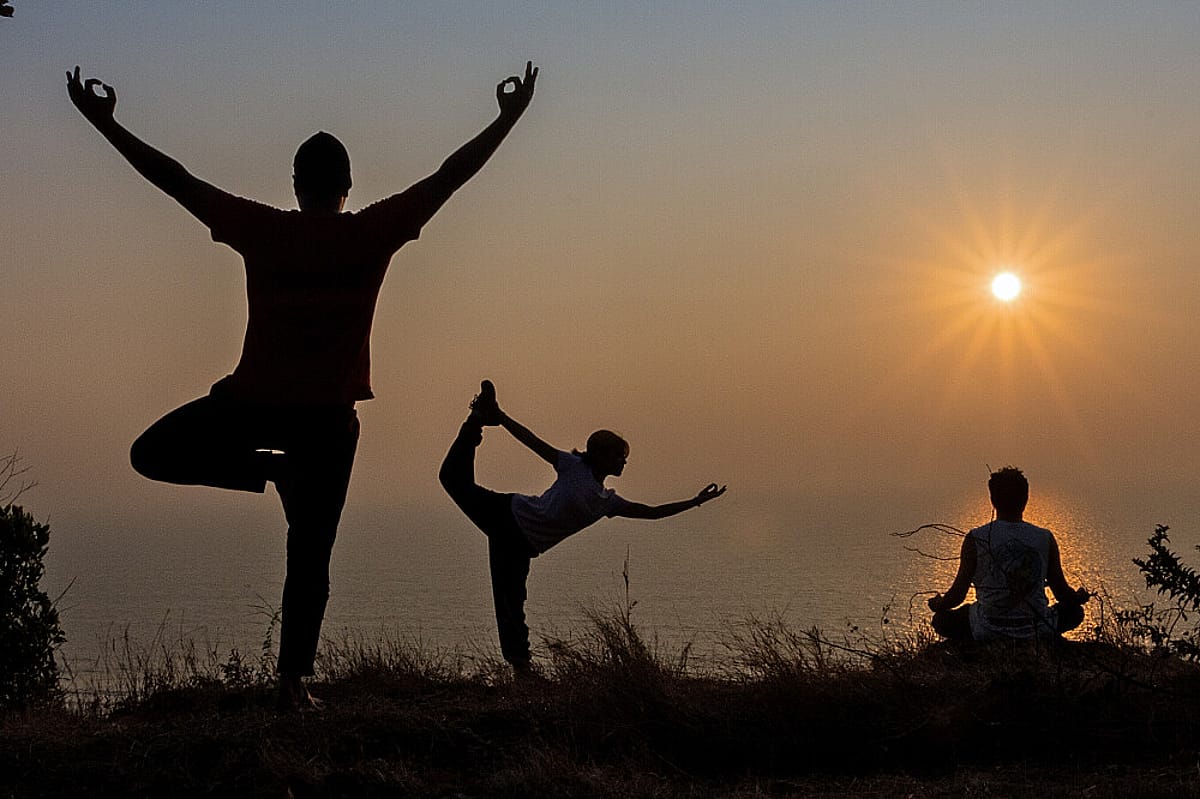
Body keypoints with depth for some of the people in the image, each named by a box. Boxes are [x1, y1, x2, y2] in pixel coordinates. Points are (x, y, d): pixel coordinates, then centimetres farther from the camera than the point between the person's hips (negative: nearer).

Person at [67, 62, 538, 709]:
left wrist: (103, 121, 10)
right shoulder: (373, 234, -4)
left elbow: (174, 178, 1)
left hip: (252, 400, -1)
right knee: (310, 553, 6)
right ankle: (293, 680, 0)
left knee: (152, 455, 21)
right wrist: (509, 118, 13)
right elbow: (452, 175, 3)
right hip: (329, 412, 1)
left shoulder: (262, 230, -3)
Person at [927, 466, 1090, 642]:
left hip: (989, 634, -2)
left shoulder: (976, 539, -7)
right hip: (1037, 634, 2)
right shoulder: (1046, 539, -2)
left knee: (942, 620, 23)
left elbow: (957, 595, -4)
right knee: (1075, 611, 30)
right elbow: (1062, 593, 4)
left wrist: (937, 604, 19)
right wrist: (1079, 597, 28)